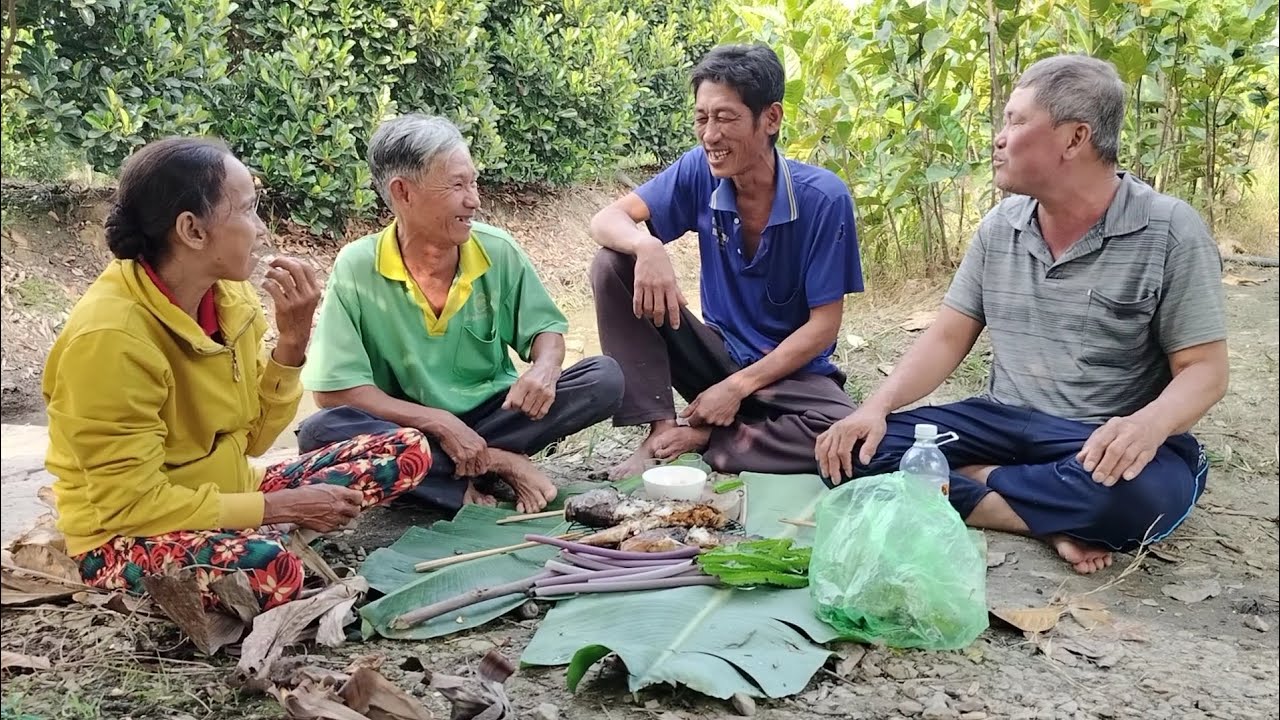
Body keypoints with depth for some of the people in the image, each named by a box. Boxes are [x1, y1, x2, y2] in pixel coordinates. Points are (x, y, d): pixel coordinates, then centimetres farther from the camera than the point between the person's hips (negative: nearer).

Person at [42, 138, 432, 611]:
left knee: (406, 452, -2)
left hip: (217, 501, 8)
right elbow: (131, 504, -24)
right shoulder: (110, 336, -25)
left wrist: (294, 339, -13)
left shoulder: (228, 296, -4)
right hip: (125, 535, -8)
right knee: (268, 568, -41)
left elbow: (251, 437, 1)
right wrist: (282, 508, -22)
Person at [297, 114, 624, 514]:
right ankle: (497, 463, -22)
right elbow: (333, 389, -15)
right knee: (320, 431, -32)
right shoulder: (356, 268, -13)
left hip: (492, 416, 3)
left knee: (604, 378, -16)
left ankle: (468, 471, -19)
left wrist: (544, 368, -19)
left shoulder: (498, 250, -5)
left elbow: (546, 329, 6)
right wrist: (437, 421, -23)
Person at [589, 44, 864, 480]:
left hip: (790, 369, -2)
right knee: (613, 265, -16)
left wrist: (738, 386, -20)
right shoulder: (700, 171, -9)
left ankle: (701, 440, -14)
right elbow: (606, 220, -13)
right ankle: (661, 428, -15)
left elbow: (823, 326, -15)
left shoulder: (823, 198, -18)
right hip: (719, 352, 3)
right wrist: (646, 246, -37)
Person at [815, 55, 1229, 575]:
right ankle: (1047, 522, -20)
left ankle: (971, 479, -17)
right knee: (857, 449, -17)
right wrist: (877, 406, -12)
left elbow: (1203, 370, -9)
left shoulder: (1169, 231, -8)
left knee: (1142, 491, -40)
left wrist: (1149, 425, -32)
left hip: (1107, 443, -4)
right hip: (1005, 423, 4)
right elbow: (947, 339, 6)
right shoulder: (999, 227, 6)